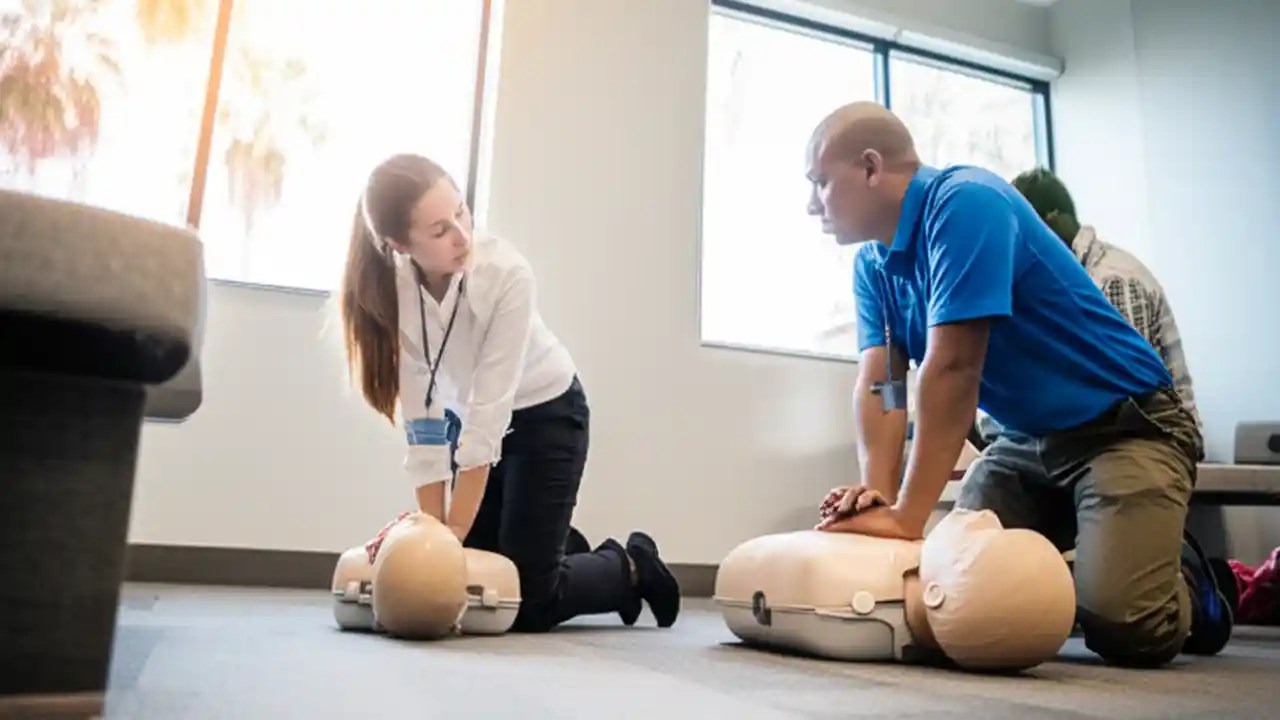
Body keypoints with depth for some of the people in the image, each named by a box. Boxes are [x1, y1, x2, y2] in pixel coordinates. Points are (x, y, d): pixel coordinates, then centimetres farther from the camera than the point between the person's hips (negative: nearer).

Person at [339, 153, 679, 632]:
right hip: (470, 415, 4)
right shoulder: (389, 294, -22)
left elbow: (490, 414, -31)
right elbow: (422, 425, -19)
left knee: (529, 601, -8)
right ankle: (565, 552, 30)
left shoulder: (507, 273, -32)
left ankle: (632, 567, 20)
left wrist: (454, 534, -30)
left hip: (547, 412, -4)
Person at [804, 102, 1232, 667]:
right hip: (1025, 440, 7)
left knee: (1123, 626, -20)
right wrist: (877, 493, -24)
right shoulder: (872, 265, 3)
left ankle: (1185, 581, 14)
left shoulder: (965, 203, -23)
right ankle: (1066, 577, 25)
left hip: (1124, 428, -7)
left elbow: (952, 370, -30)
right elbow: (878, 385, -7)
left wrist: (907, 518, -31)